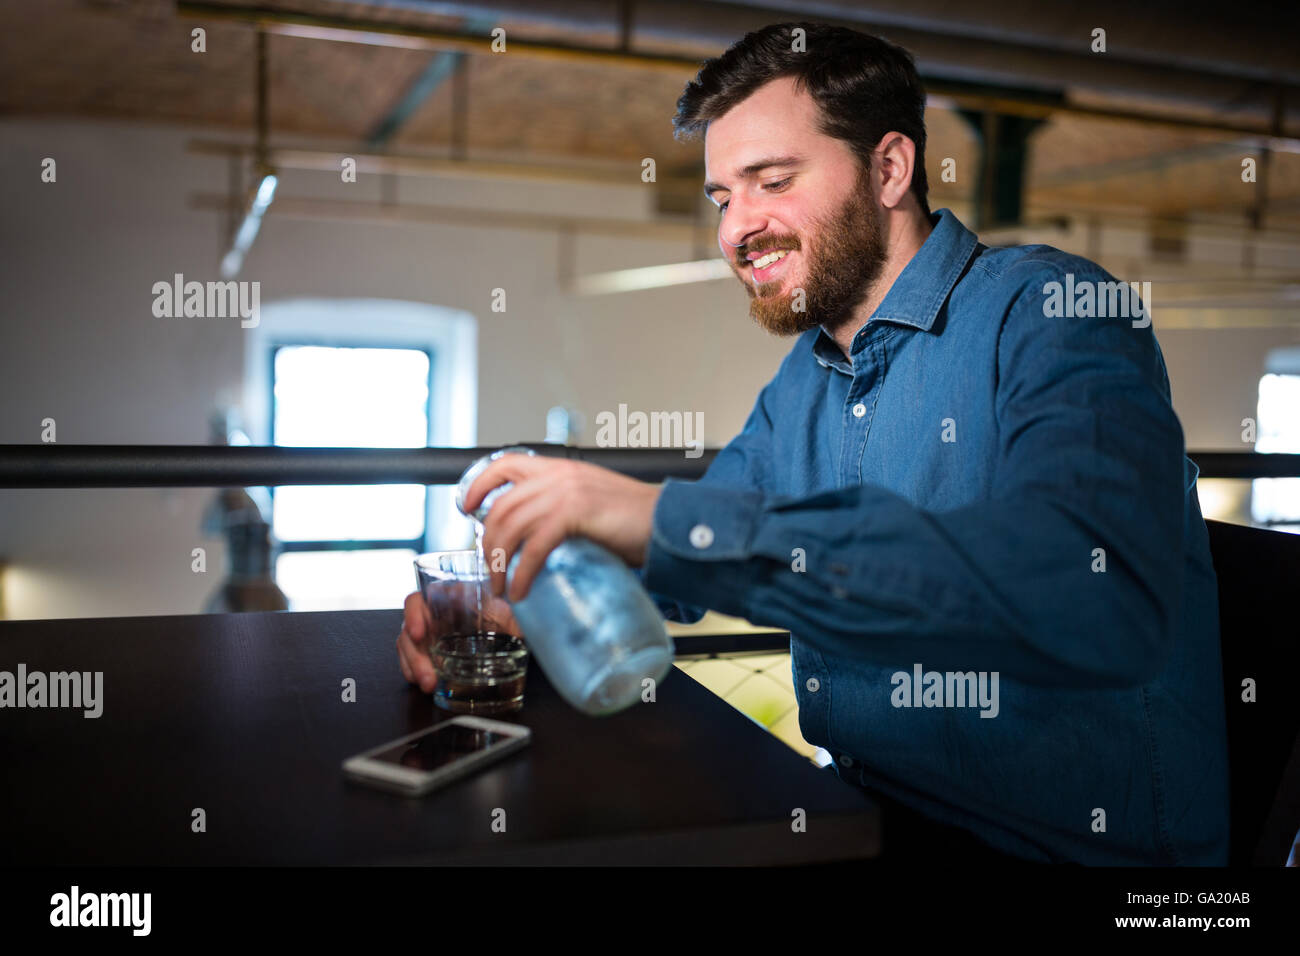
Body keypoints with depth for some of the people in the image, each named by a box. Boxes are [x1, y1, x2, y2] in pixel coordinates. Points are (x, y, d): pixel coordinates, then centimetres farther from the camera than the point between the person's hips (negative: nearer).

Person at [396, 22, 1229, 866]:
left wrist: (674, 522, -36)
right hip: (861, 804, 6)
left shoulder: (1050, 314, -16)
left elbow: (1102, 601, -34)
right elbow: (686, 559, 17)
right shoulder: (803, 380, 9)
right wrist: (512, 593, -4)